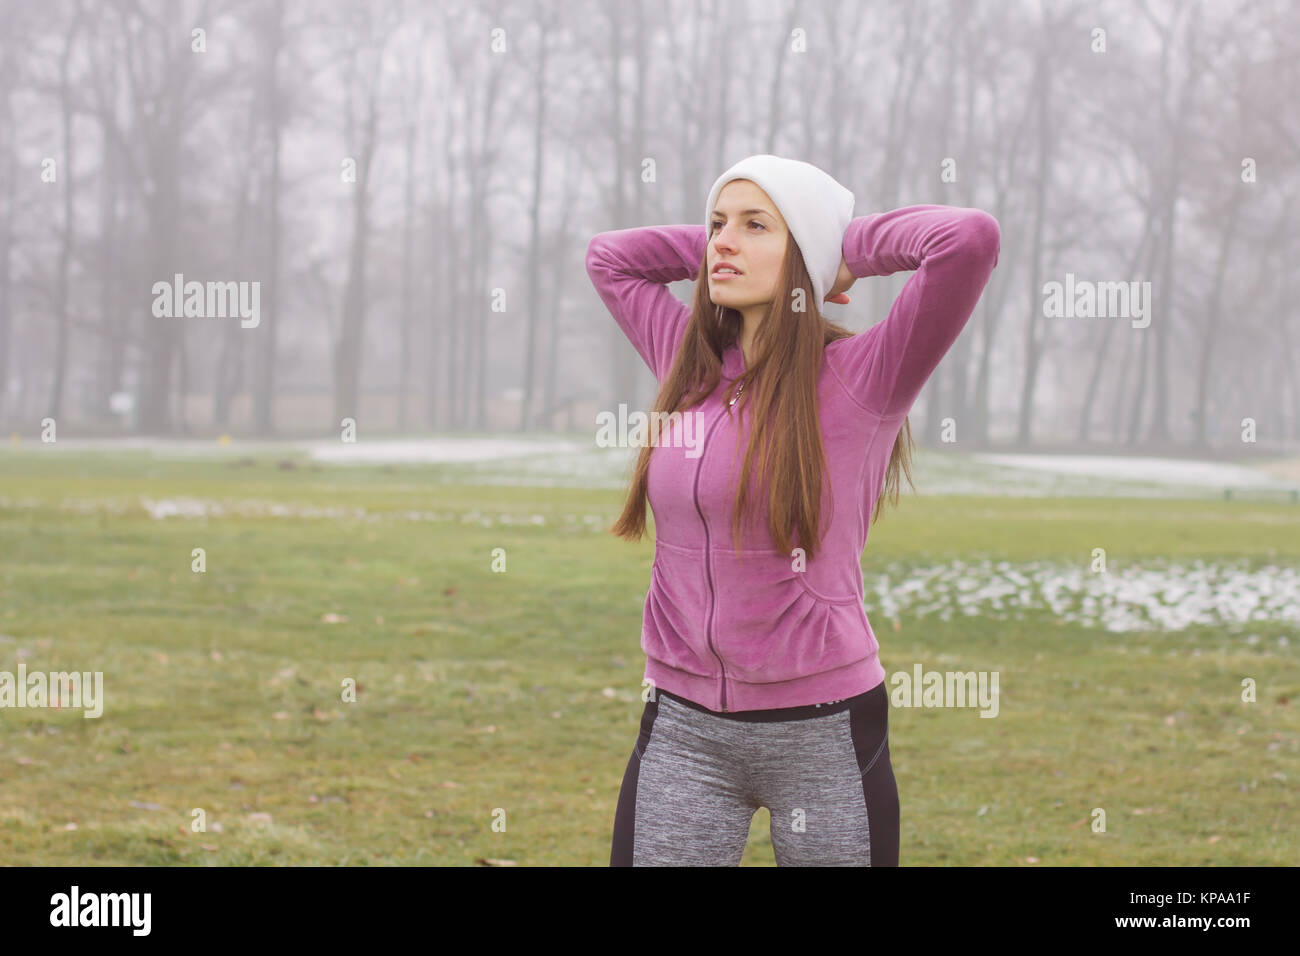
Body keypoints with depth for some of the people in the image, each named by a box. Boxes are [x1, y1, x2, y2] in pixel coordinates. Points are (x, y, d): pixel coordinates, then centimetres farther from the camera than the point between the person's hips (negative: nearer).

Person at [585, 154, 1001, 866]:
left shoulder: (858, 378, -9)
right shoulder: (687, 364, 7)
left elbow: (971, 239, -22)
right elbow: (608, 254, 23)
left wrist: (846, 246, -6)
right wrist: (716, 242, 12)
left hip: (821, 727, -4)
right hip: (682, 727, 4)